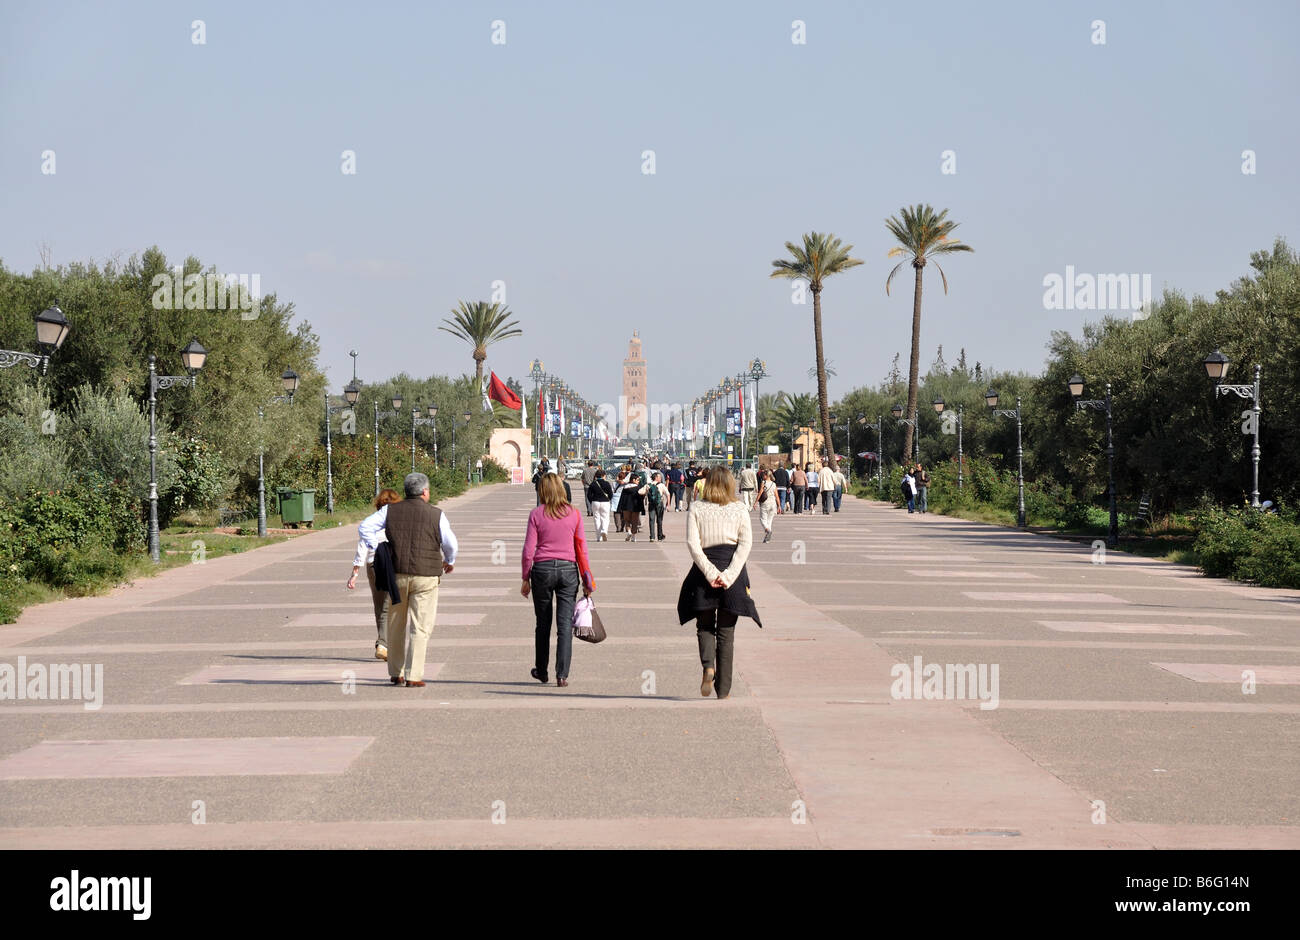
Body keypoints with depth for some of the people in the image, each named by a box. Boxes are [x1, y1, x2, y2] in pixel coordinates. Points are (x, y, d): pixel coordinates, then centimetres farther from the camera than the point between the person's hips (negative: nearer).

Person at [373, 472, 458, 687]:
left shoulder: (390, 510, 3)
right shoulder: (436, 515, -3)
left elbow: (366, 527, 1)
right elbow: (450, 544, 0)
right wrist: (449, 562, 20)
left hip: (396, 574, 3)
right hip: (426, 577, -3)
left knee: (396, 626, 14)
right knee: (420, 628, 1)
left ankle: (396, 674, 20)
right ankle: (413, 676, -5)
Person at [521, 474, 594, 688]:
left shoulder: (536, 514, -4)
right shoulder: (573, 513, 1)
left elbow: (528, 550, -4)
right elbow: (581, 547, 3)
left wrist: (526, 578, 5)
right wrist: (587, 578, 9)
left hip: (543, 568, -1)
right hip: (568, 569, 1)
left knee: (543, 624, 13)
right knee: (565, 624, 1)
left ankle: (542, 671, 24)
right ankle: (562, 674, -6)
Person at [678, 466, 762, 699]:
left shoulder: (697, 510, 1)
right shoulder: (740, 510, 3)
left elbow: (693, 544, -8)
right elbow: (746, 543, -7)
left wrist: (710, 573, -11)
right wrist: (729, 574, -12)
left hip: (704, 574, -1)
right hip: (732, 569, 1)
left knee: (705, 626, 14)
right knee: (726, 630, 7)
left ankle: (708, 666, -15)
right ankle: (723, 689, 7)